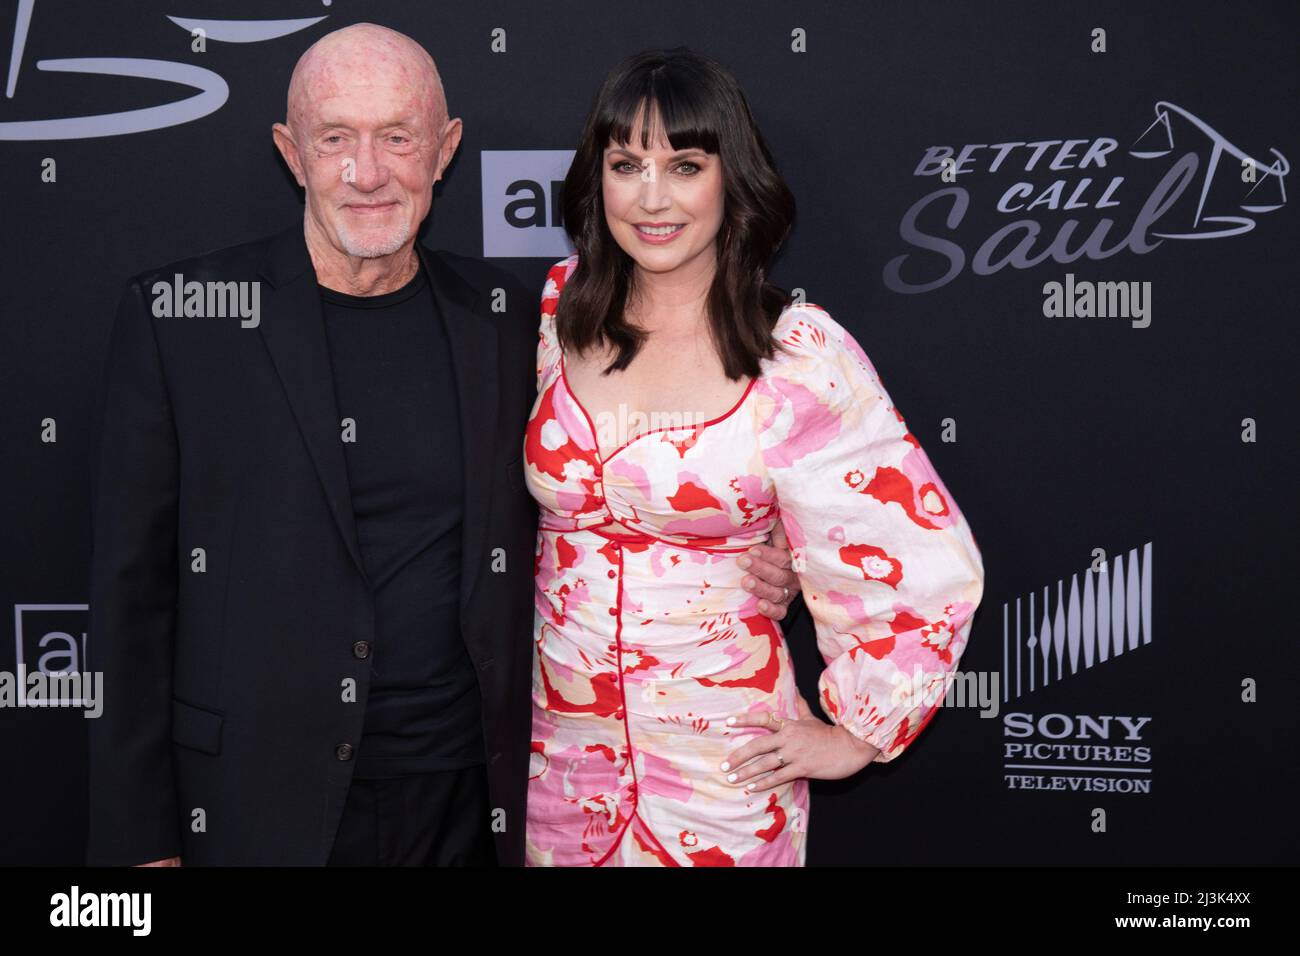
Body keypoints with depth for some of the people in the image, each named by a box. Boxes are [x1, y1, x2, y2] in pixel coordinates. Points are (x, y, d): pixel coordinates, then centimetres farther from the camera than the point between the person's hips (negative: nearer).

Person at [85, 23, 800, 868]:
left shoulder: (500, 315, 2)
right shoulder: (177, 317, -7)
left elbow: (545, 516, 13)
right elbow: (134, 587, -5)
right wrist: (139, 836, -5)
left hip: (467, 795, 3)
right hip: (262, 801, -2)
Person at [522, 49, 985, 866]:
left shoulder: (801, 355, -13)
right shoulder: (561, 308, -1)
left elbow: (928, 564, -9)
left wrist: (857, 735, -3)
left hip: (722, 763, -3)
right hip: (560, 743, 4)